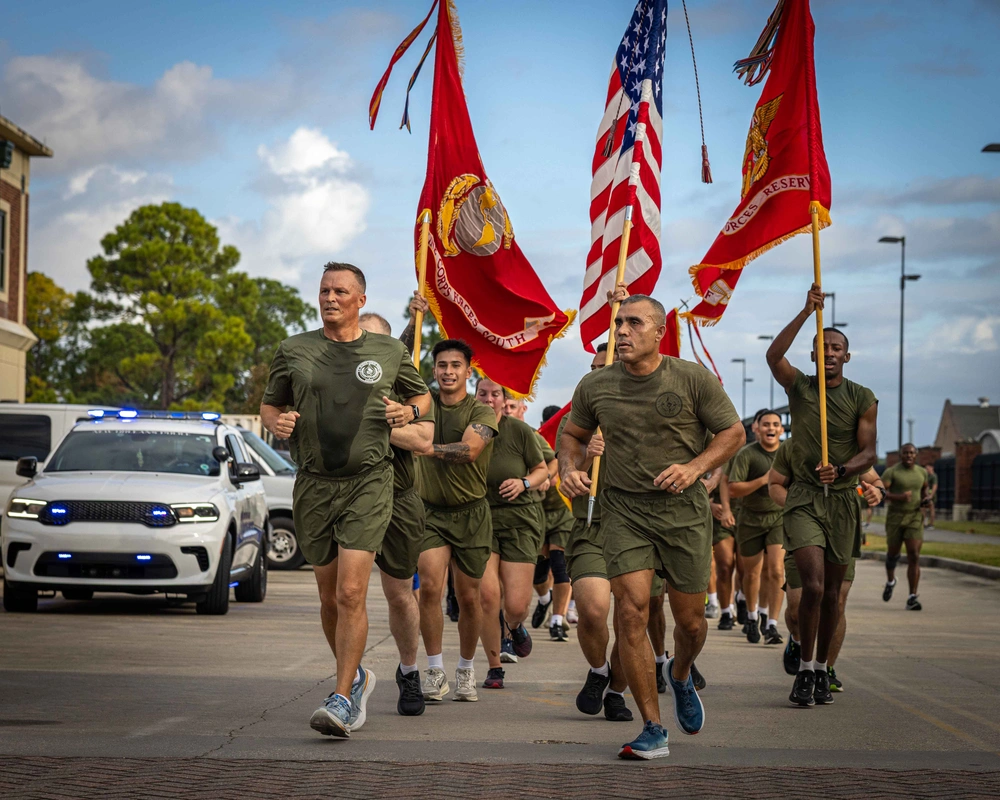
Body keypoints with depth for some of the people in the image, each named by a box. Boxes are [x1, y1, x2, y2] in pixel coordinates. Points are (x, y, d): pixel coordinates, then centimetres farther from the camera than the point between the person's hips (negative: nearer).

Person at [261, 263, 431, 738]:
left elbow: (423, 396, 21)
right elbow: (269, 404, 16)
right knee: (330, 598, 10)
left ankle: (342, 698, -12)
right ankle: (356, 676, 33)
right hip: (313, 485, 3)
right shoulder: (294, 351, 7)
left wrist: (410, 411, -1)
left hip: (368, 484, -2)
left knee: (351, 593, -15)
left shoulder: (389, 353, 7)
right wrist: (276, 422, -7)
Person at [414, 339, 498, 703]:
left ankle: (466, 669, 26)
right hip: (430, 511, 1)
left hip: (470, 513, -1)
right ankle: (435, 672, -9)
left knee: (469, 597, 5)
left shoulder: (482, 413, -8)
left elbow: (470, 450, -26)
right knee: (430, 586, -17)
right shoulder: (424, 402, 4)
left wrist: (427, 447, -40)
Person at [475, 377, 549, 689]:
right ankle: (494, 668, 2)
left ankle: (514, 625, 36)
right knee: (487, 593, -17)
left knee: (516, 605, -6)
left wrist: (524, 483, -13)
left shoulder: (519, 431, -6)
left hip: (519, 517, -1)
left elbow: (542, 469, 7)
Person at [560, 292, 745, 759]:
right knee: (631, 611, -14)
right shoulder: (595, 386, 2)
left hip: (684, 510, 0)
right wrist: (569, 469, -4)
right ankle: (653, 730, -5)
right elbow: (573, 434, 18)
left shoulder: (693, 380, -5)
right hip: (624, 510, 1)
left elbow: (733, 432, 2)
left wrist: (695, 467, -14)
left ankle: (680, 675, 45)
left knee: (690, 621, 7)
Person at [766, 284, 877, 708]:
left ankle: (821, 671, 20)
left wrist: (840, 470, -23)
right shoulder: (799, 386, 3)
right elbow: (774, 356, -16)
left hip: (843, 500, 2)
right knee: (813, 584, -17)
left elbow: (868, 453, -2)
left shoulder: (862, 398, 4)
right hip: (804, 498, -2)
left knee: (831, 592, 7)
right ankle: (805, 669, -5)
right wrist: (806, 312, -22)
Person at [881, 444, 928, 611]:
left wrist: (925, 499, 5)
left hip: (915, 518, 1)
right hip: (895, 517, -1)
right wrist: (898, 497, -31)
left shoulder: (921, 472, 6)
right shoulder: (891, 472, -8)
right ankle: (890, 581, 48)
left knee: (914, 557, -12)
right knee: (893, 553, 15)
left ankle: (912, 599, -15)